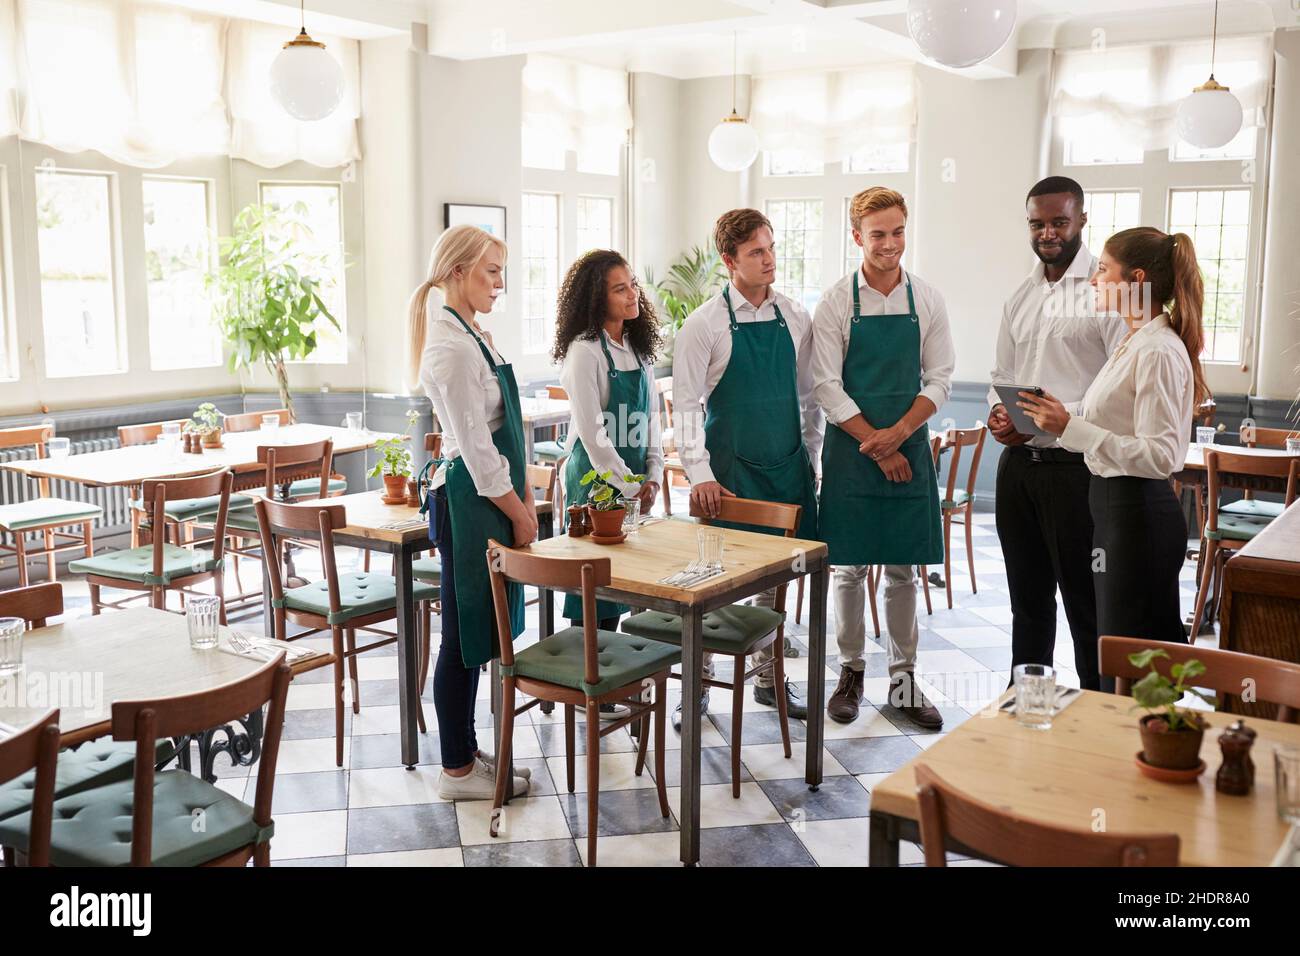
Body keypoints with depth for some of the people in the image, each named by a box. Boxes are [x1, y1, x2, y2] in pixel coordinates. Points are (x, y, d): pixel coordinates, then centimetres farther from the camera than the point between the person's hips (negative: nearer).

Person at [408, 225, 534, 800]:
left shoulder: (472, 335, 13)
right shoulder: (451, 347, -18)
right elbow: (476, 449, -19)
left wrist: (525, 496, 12)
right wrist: (518, 512, -11)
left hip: (493, 499, 10)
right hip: (468, 501, -10)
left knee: (477, 632, 16)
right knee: (465, 634, 0)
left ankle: (466, 752, 28)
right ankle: (457, 770, 13)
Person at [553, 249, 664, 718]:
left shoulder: (638, 346, 9)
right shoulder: (584, 351, -14)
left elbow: (651, 416, 12)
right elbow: (592, 433, -17)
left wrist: (652, 477, 3)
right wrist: (627, 486, -14)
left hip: (633, 479, 7)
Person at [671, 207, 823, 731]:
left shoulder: (795, 316, 5)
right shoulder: (705, 324, -8)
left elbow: (808, 395, 12)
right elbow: (685, 404, -10)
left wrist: (810, 459, 10)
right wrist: (700, 475, -18)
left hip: (788, 466, 4)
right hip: (730, 469, -4)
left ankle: (769, 678, 27)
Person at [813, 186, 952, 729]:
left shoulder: (927, 301, 4)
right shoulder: (837, 302, -2)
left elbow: (939, 380, 3)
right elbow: (827, 387, -6)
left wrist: (898, 433, -12)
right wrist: (877, 446, -12)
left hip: (909, 446, 2)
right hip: (849, 450, -2)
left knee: (904, 569, 7)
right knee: (849, 567, 4)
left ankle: (904, 680, 17)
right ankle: (851, 673, 19)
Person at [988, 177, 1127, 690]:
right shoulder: (1022, 295, 13)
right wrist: (998, 410, -2)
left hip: (1074, 467, -7)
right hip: (1018, 463, 7)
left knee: (1085, 605, 1)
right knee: (1028, 599, 17)